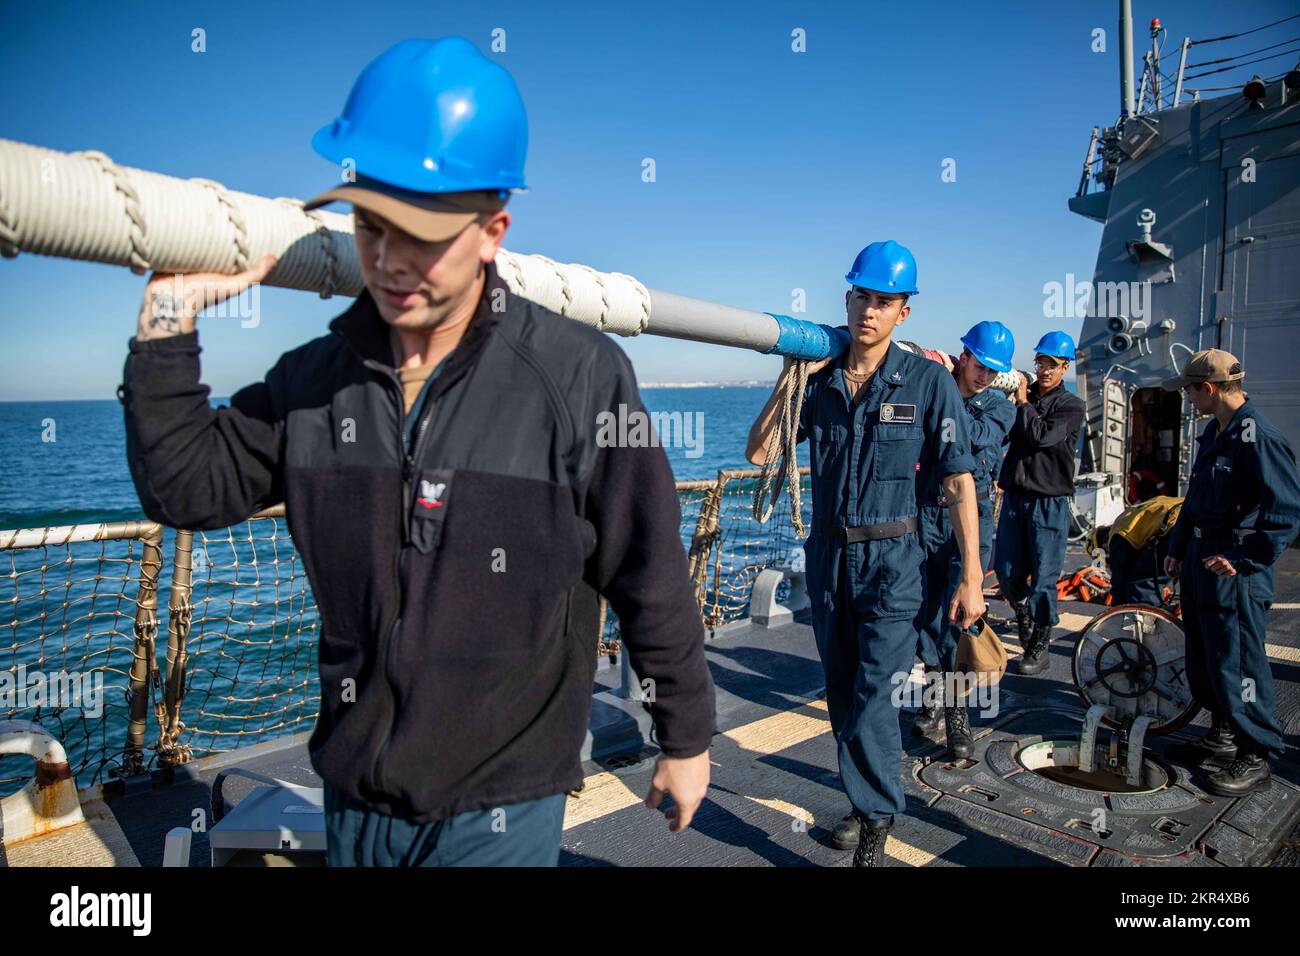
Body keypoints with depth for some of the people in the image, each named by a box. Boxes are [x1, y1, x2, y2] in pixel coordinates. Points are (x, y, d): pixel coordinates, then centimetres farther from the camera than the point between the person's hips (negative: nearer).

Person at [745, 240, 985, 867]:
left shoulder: (928, 382, -7)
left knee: (872, 703, -7)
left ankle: (876, 819, 17)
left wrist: (970, 578, -10)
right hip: (828, 557, 4)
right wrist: (790, 374, -6)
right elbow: (758, 452, 1)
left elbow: (959, 484, -8)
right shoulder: (820, 383, 3)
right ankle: (865, 801, 36)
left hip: (892, 562, -4)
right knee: (841, 695, 15)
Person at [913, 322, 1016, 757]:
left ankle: (957, 712, -1)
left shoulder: (1000, 407, 7)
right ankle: (934, 689, 24)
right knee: (926, 608, 6)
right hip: (928, 511, 1)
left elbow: (977, 435, -15)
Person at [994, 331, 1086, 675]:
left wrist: (1023, 403, -7)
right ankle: (1023, 613, 35)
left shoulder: (1071, 406, -2)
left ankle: (1039, 645, 13)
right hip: (1014, 494, 4)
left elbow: (1041, 436, -18)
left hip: (1049, 499, -4)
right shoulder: (1022, 396, 10)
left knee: (1043, 577, 0)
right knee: (1005, 570, 8)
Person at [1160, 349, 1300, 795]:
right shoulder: (1213, 433, 12)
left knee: (1237, 663, -2)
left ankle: (1255, 757, 11)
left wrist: (1244, 558, -26)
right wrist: (1178, 546, 21)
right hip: (1200, 560, 10)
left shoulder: (1260, 437, -18)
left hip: (1234, 571, -10)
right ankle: (1225, 731, 36)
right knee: (1202, 657, 19)